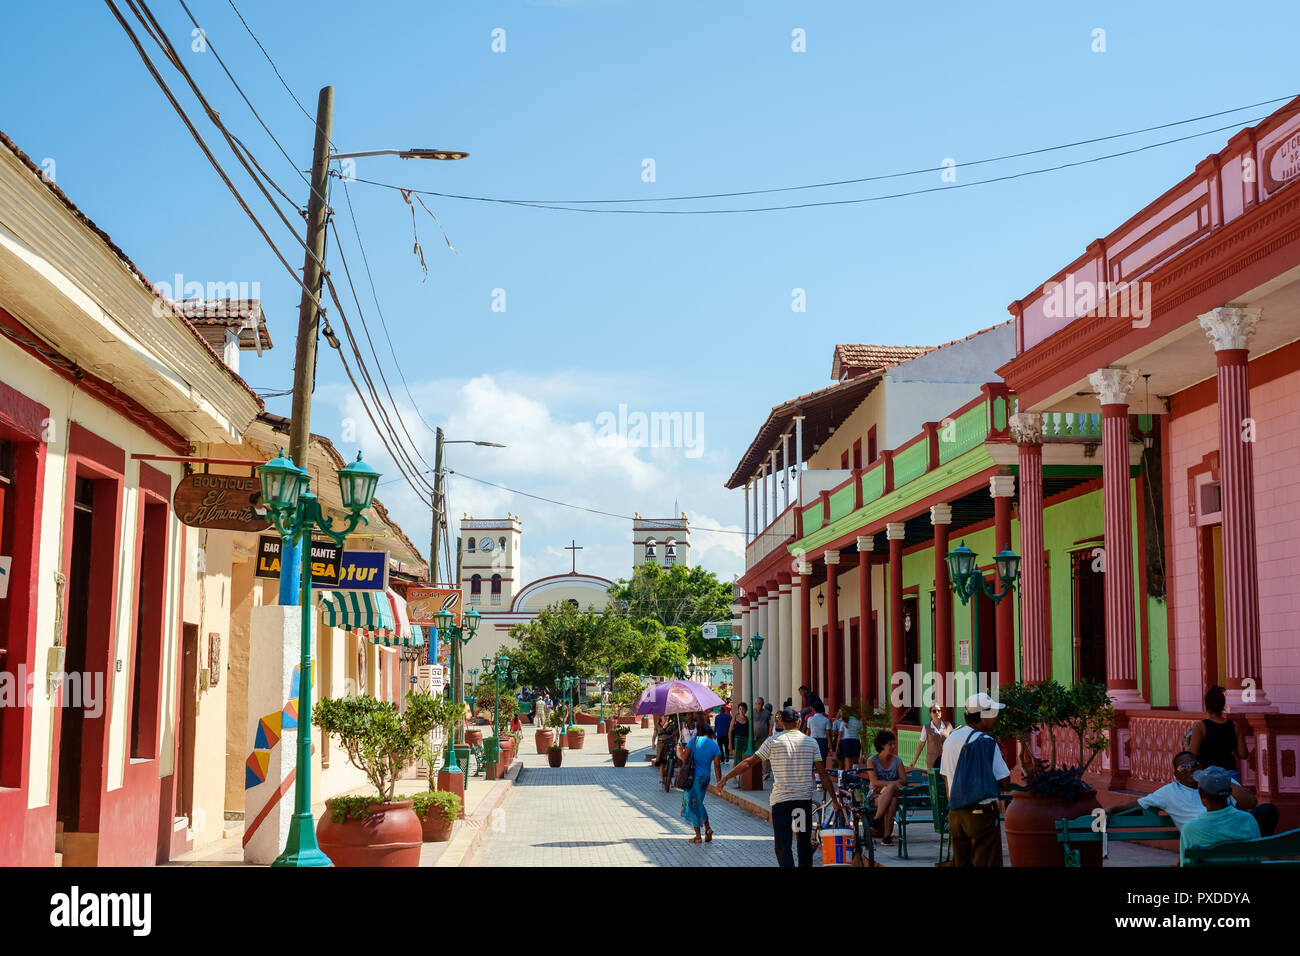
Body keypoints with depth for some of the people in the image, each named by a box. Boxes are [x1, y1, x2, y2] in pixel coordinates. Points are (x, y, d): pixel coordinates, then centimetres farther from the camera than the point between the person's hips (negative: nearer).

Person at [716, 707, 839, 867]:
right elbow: (823, 774, 2)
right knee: (805, 844, 16)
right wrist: (835, 801, 8)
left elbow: (748, 762, -3)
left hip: (781, 799, -3)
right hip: (805, 799, 3)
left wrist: (725, 778, 5)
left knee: (782, 846, -4)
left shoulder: (773, 741, -3)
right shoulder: (810, 742, 3)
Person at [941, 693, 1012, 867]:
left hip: (955, 812, 7)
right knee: (986, 862, -3)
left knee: (960, 862, 12)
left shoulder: (950, 739, 8)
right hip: (982, 812, -7)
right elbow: (1004, 781, -12)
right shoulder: (986, 742, -14)